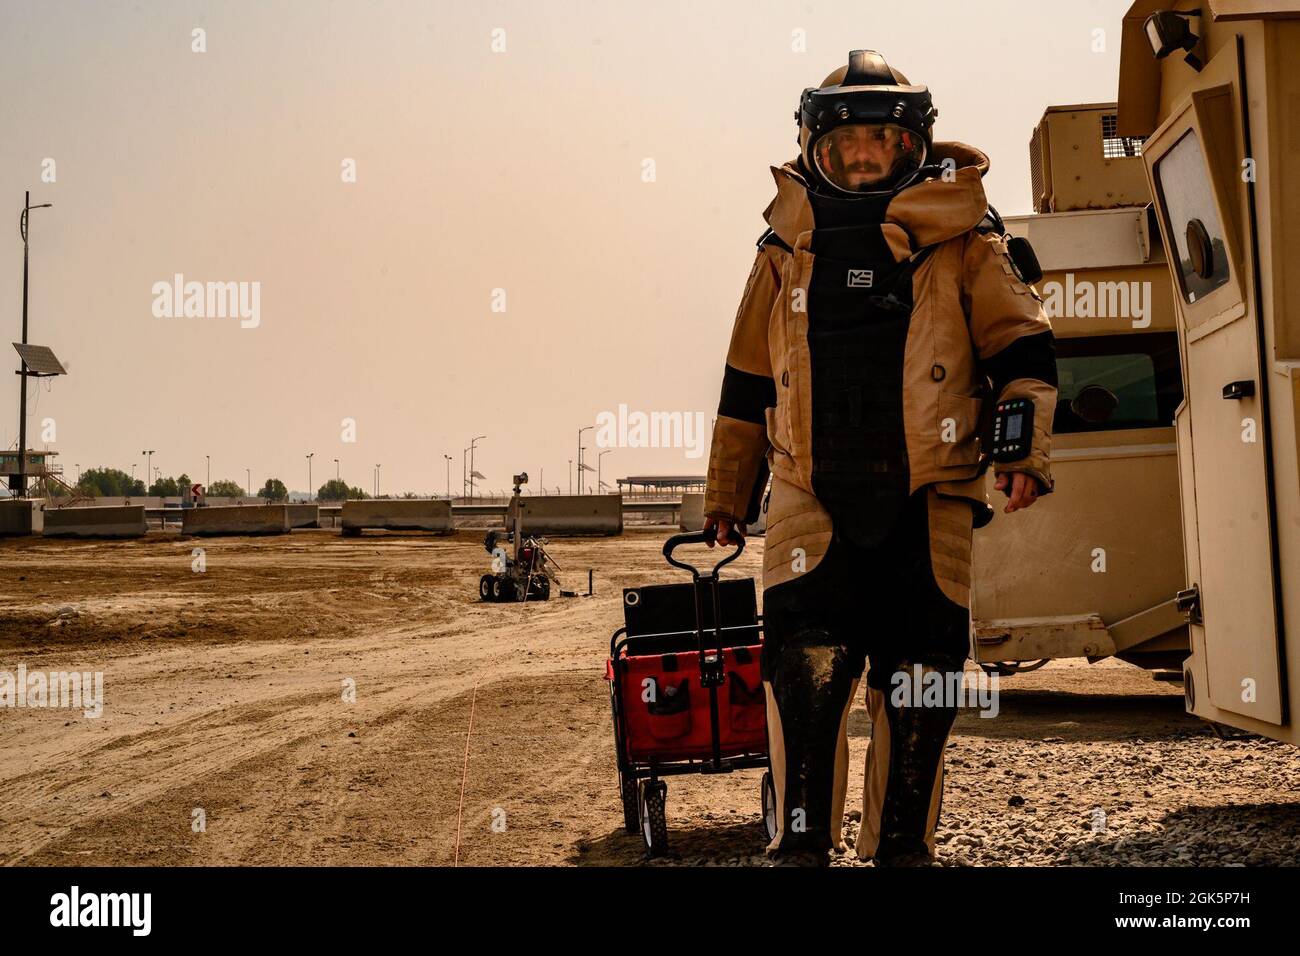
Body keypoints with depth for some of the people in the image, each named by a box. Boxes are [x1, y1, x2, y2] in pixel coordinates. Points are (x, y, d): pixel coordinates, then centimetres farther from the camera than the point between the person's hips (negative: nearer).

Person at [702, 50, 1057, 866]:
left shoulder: (960, 239, 7)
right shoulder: (787, 251, 13)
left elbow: (1023, 348, 5)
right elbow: (746, 383, 19)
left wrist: (1025, 449, -11)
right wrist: (728, 495, 21)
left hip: (928, 503, 0)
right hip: (812, 500, 1)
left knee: (920, 691, 5)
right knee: (807, 672, -13)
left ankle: (902, 848, 19)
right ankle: (803, 846, -5)